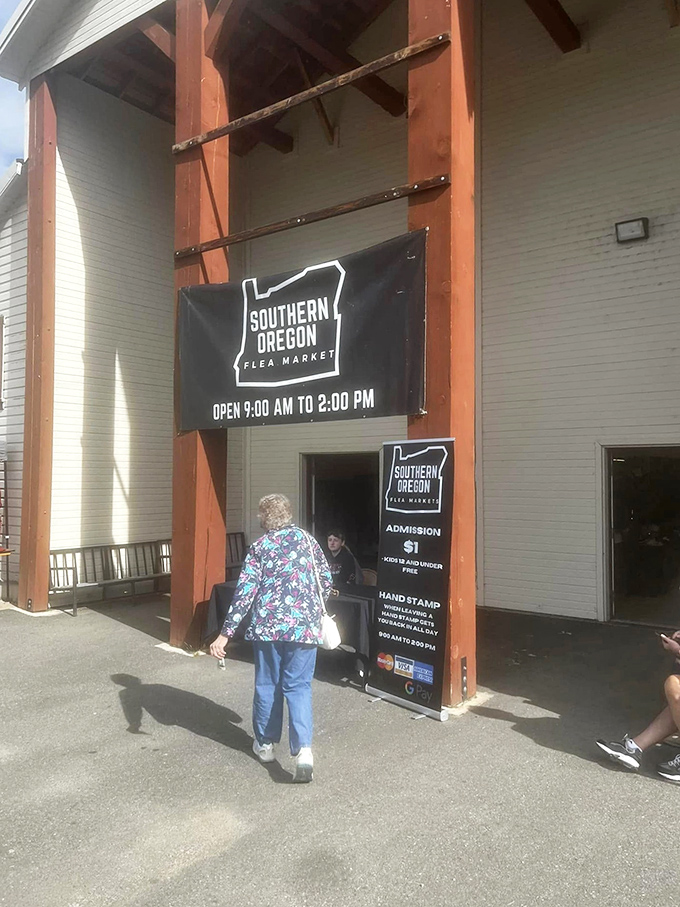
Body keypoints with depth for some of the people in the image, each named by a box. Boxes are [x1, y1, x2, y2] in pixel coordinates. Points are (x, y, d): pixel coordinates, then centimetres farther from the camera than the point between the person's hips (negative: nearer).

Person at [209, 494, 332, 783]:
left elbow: (245, 591, -9)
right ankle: (303, 749, -9)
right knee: (298, 686, 7)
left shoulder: (260, 547, -2)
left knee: (267, 684, 16)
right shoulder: (309, 541, 6)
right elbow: (326, 582, 10)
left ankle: (265, 743, 30)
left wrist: (226, 633, -9)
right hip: (304, 626, 1)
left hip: (268, 626, -1)